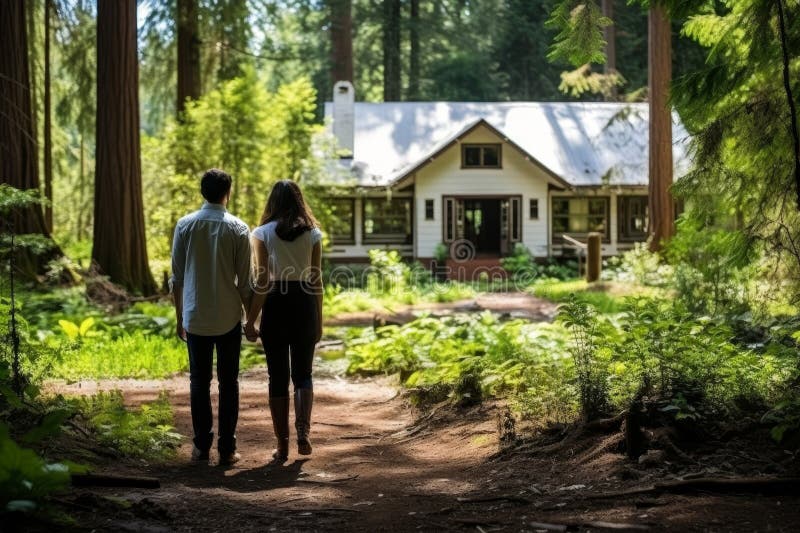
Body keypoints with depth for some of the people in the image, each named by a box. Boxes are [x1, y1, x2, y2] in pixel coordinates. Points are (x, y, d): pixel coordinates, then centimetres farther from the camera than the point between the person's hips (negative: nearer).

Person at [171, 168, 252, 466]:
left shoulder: (185, 226, 0)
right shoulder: (238, 229, -5)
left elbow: (177, 277, 2)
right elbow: (244, 281, -4)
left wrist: (179, 318, 12)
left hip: (195, 318, 1)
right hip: (228, 318, -1)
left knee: (199, 382, 9)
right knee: (228, 383, 6)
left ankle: (201, 447, 11)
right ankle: (227, 449, 6)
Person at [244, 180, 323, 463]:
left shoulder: (263, 233, -3)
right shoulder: (313, 233, 2)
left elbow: (261, 282, -8)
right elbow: (316, 281, 3)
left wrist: (251, 320, -3)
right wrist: (319, 320, 11)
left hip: (275, 305, -1)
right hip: (305, 305, 1)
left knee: (278, 376, 7)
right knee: (303, 374, 13)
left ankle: (282, 445, 10)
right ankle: (303, 431, -7)